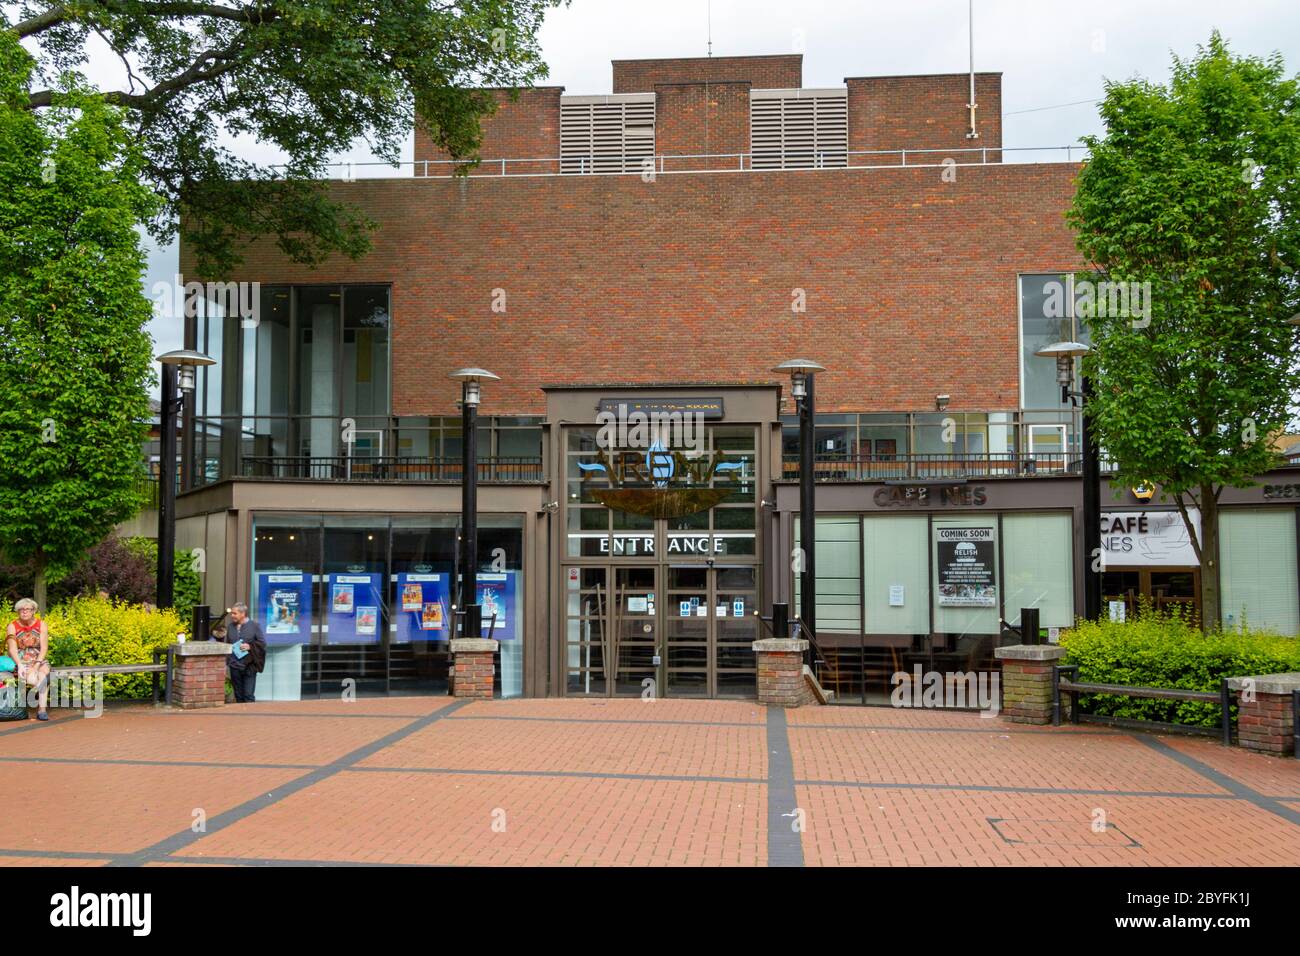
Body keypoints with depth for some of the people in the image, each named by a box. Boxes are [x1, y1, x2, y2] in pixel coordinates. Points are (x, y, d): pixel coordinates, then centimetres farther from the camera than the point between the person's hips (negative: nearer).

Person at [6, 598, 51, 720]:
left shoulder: (41, 625, 3)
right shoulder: (12, 627, -1)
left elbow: (44, 648, -5)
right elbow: (12, 649, -12)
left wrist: (36, 665, -20)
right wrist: (20, 665, -28)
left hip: (38, 661, 1)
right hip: (20, 661, -1)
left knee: (44, 672, -32)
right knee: (31, 679, -33)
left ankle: (41, 708, -33)